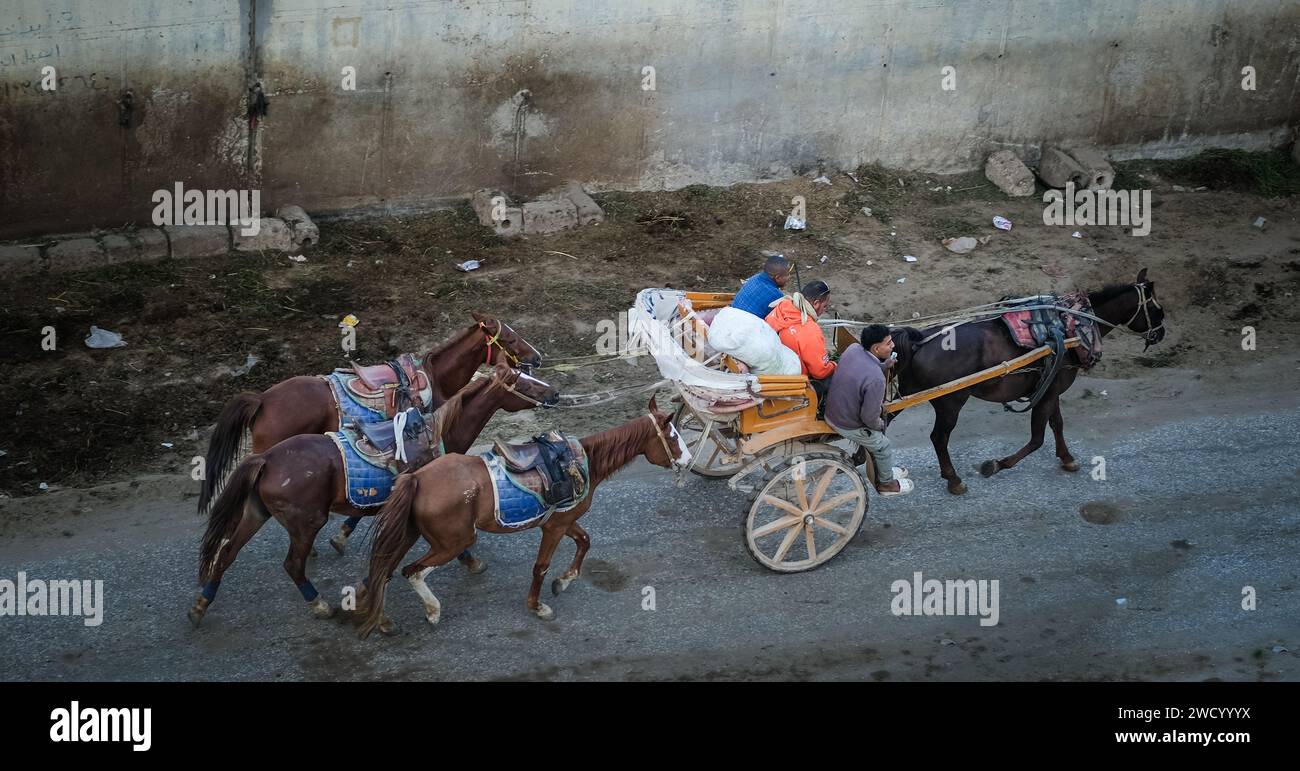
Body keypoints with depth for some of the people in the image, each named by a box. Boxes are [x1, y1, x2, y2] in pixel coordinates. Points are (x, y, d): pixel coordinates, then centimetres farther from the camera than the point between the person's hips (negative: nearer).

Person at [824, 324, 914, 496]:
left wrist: (884, 365, 1)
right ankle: (886, 483, 45)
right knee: (883, 447, 20)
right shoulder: (876, 379, -36)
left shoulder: (853, 349, -15)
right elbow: (869, 418, -25)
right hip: (848, 426, -7)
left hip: (830, 412, 7)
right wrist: (880, 424, -4)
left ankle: (884, 470, 50)